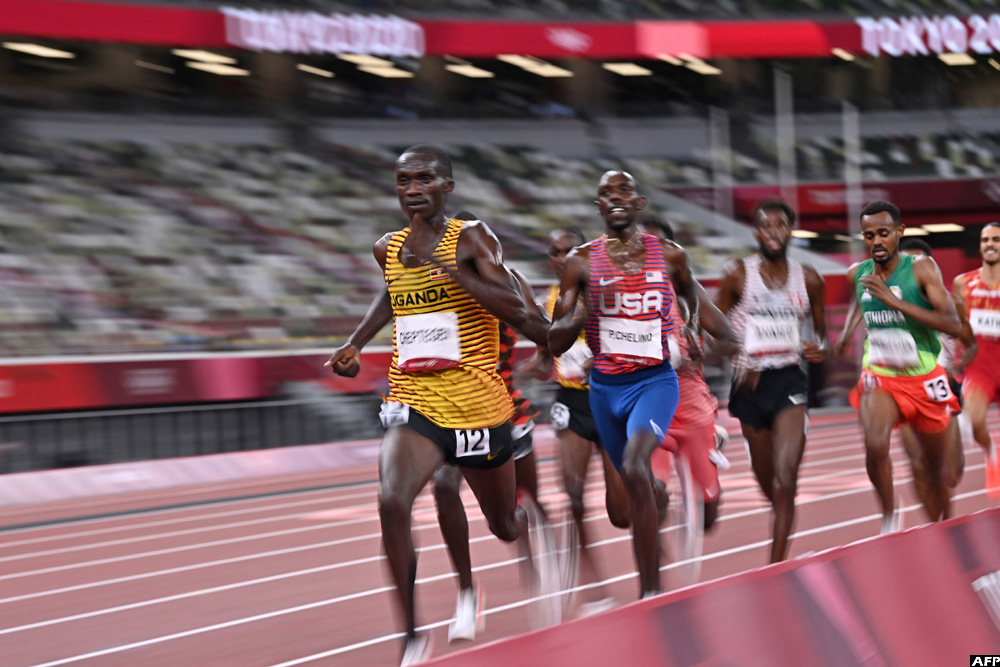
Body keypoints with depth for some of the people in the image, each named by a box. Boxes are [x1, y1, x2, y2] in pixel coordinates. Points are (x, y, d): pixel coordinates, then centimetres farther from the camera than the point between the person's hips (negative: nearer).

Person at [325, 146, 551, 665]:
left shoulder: (471, 239, -9)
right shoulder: (388, 249, 7)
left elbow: (517, 310, -22)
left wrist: (453, 271, -30)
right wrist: (355, 343, 19)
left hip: (478, 406, -2)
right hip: (412, 404, 2)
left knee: (504, 524, 17)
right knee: (392, 501, -27)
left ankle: (534, 523, 58)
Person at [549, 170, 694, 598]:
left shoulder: (670, 256, 0)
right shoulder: (581, 261, -2)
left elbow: (694, 299, 23)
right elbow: (555, 344, -4)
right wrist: (584, 311, -22)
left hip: (655, 380, -3)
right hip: (605, 386, 3)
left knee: (634, 466, -28)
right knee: (638, 487, 16)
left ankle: (650, 591, -23)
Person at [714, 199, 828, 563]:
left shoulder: (808, 279, 3)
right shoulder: (739, 275, -2)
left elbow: (820, 330, 16)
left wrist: (819, 349, -7)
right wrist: (738, 362, -14)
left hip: (790, 381, -1)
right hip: (750, 382, 1)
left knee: (785, 480, -16)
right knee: (766, 480, 13)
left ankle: (776, 567, -16)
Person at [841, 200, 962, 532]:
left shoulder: (922, 268, -15)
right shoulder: (857, 274, -3)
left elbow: (953, 325, -26)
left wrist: (896, 302, -31)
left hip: (924, 379, -1)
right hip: (879, 377, 1)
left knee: (934, 467, 14)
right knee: (874, 445, -30)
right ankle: (889, 515, -7)